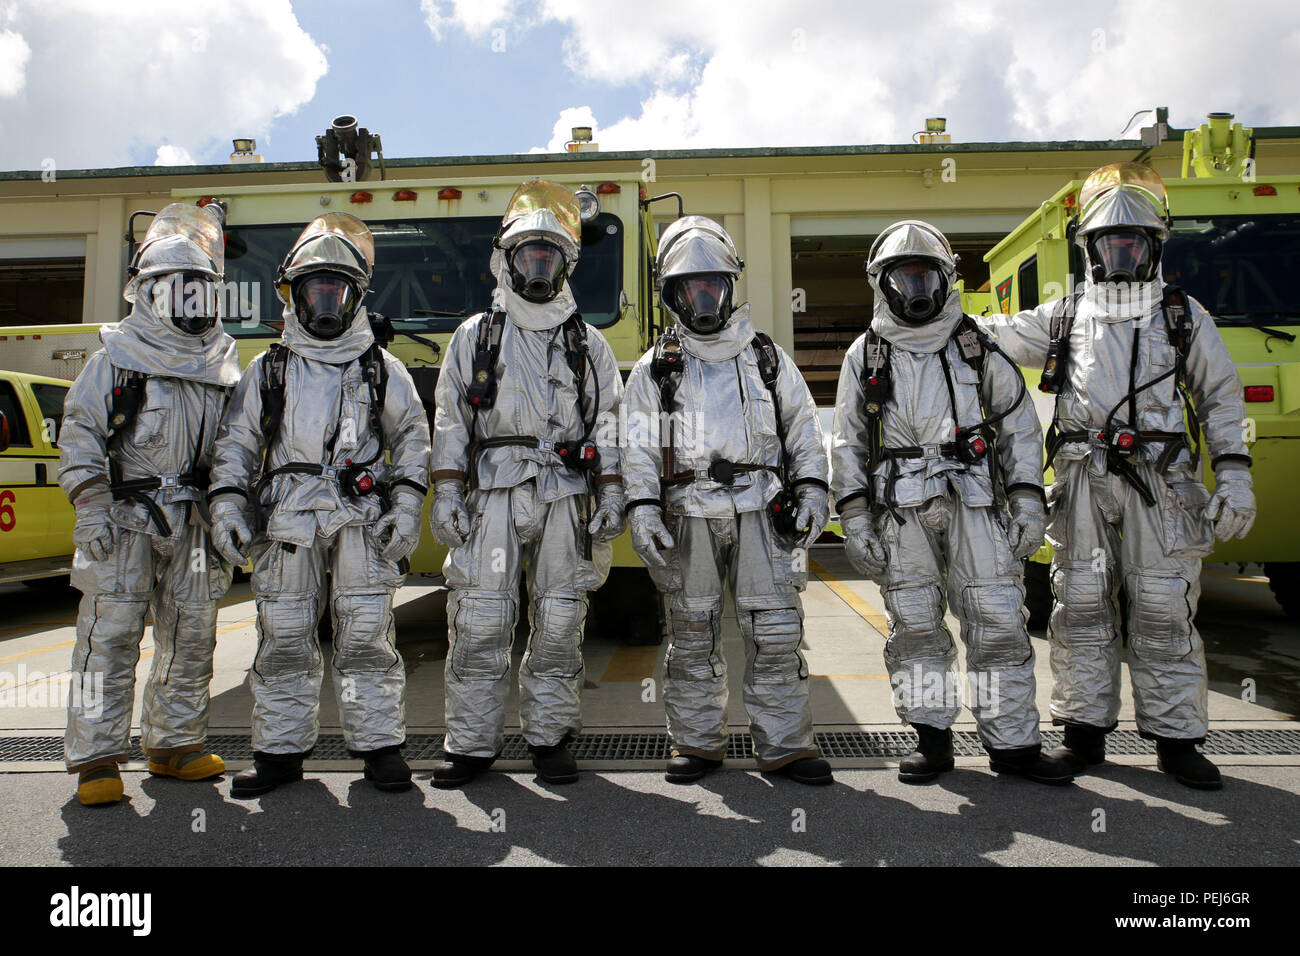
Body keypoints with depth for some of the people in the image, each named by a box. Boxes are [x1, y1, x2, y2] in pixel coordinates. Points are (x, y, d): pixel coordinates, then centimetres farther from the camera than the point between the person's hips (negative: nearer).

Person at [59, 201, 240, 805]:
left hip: (193, 522, 4)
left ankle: (174, 746, 22)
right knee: (110, 635, -4)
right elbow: (79, 434, -1)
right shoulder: (114, 359, 1)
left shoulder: (223, 365, 13)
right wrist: (90, 509, -11)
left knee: (191, 637, 8)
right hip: (124, 517, -4)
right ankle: (96, 759, 5)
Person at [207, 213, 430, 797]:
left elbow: (412, 437, 13)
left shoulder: (383, 370, 12)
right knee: (283, 638, 5)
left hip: (362, 518, -1)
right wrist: (227, 504, 3)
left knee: (366, 636, -1)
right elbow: (235, 441, 15)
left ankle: (379, 745, 11)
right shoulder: (267, 370, 15)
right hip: (285, 520, 2)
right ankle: (281, 750, 18)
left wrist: (406, 505, 1)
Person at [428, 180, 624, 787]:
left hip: (567, 496, 1)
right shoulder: (475, 337, 12)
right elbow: (450, 420, 9)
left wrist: (611, 496, 1)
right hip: (494, 492, 0)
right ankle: (472, 743, 10)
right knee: (479, 622, -2)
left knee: (559, 623, 4)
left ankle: (550, 737, 17)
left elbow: (609, 423, 11)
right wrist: (447, 492, 0)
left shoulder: (588, 343, 15)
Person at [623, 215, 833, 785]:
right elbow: (638, 448, 6)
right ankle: (697, 743, 20)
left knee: (775, 631, -1)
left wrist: (811, 491, 3)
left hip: (761, 510, 1)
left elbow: (804, 429, 14)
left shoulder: (767, 357, 13)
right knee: (692, 635, 5)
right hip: (688, 514, 0)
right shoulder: (654, 369, 10)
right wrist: (642, 509, -6)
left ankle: (784, 745, 12)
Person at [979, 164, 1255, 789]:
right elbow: (988, 336, 18)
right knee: (1080, 605, 2)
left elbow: (1221, 398, 11)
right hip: (1084, 479, 1)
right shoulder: (1063, 318, 13)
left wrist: (1234, 475, 3)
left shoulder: (1184, 316, 12)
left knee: (1164, 609, -1)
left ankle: (1176, 739, 11)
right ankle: (1085, 731, 13)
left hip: (1160, 479, -1)